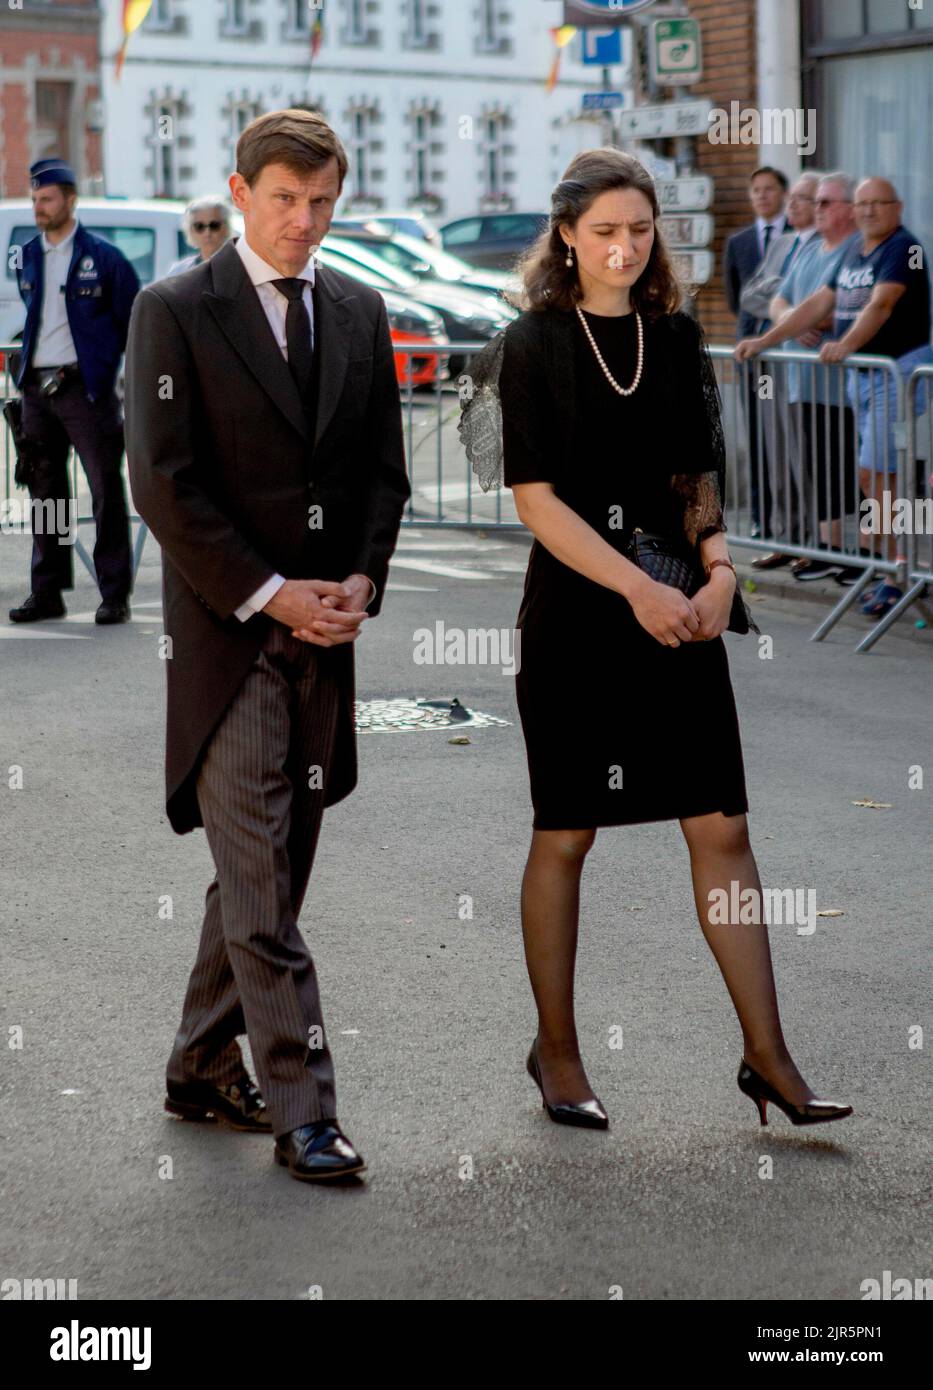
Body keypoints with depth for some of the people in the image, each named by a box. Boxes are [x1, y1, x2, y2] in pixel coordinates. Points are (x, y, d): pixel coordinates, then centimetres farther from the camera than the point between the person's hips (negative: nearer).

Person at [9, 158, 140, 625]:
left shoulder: (103, 257, -3)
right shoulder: (27, 258, 12)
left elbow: (133, 322, 0)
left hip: (84, 388, -5)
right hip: (37, 390, 5)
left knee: (106, 490, -4)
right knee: (45, 492, 8)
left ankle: (115, 595, 1)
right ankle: (47, 593, 15)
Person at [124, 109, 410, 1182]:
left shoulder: (358, 312, 12)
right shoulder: (175, 312, -5)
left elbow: (384, 470, 14)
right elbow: (163, 482, -10)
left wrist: (361, 583, -2)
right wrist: (268, 596, -14)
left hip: (324, 630, 6)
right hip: (225, 632, -6)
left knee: (269, 870, 11)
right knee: (257, 876, -7)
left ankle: (203, 1066, 25)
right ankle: (301, 1110, -5)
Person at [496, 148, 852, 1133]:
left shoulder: (677, 338, 9)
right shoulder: (535, 344, -4)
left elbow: (700, 477, 13)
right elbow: (536, 498, -10)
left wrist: (719, 570, -6)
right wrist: (638, 590, -17)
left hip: (676, 617, 4)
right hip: (575, 618, -4)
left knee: (721, 828, 1)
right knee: (565, 835, 5)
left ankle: (766, 1056, 6)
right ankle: (555, 1050, 20)